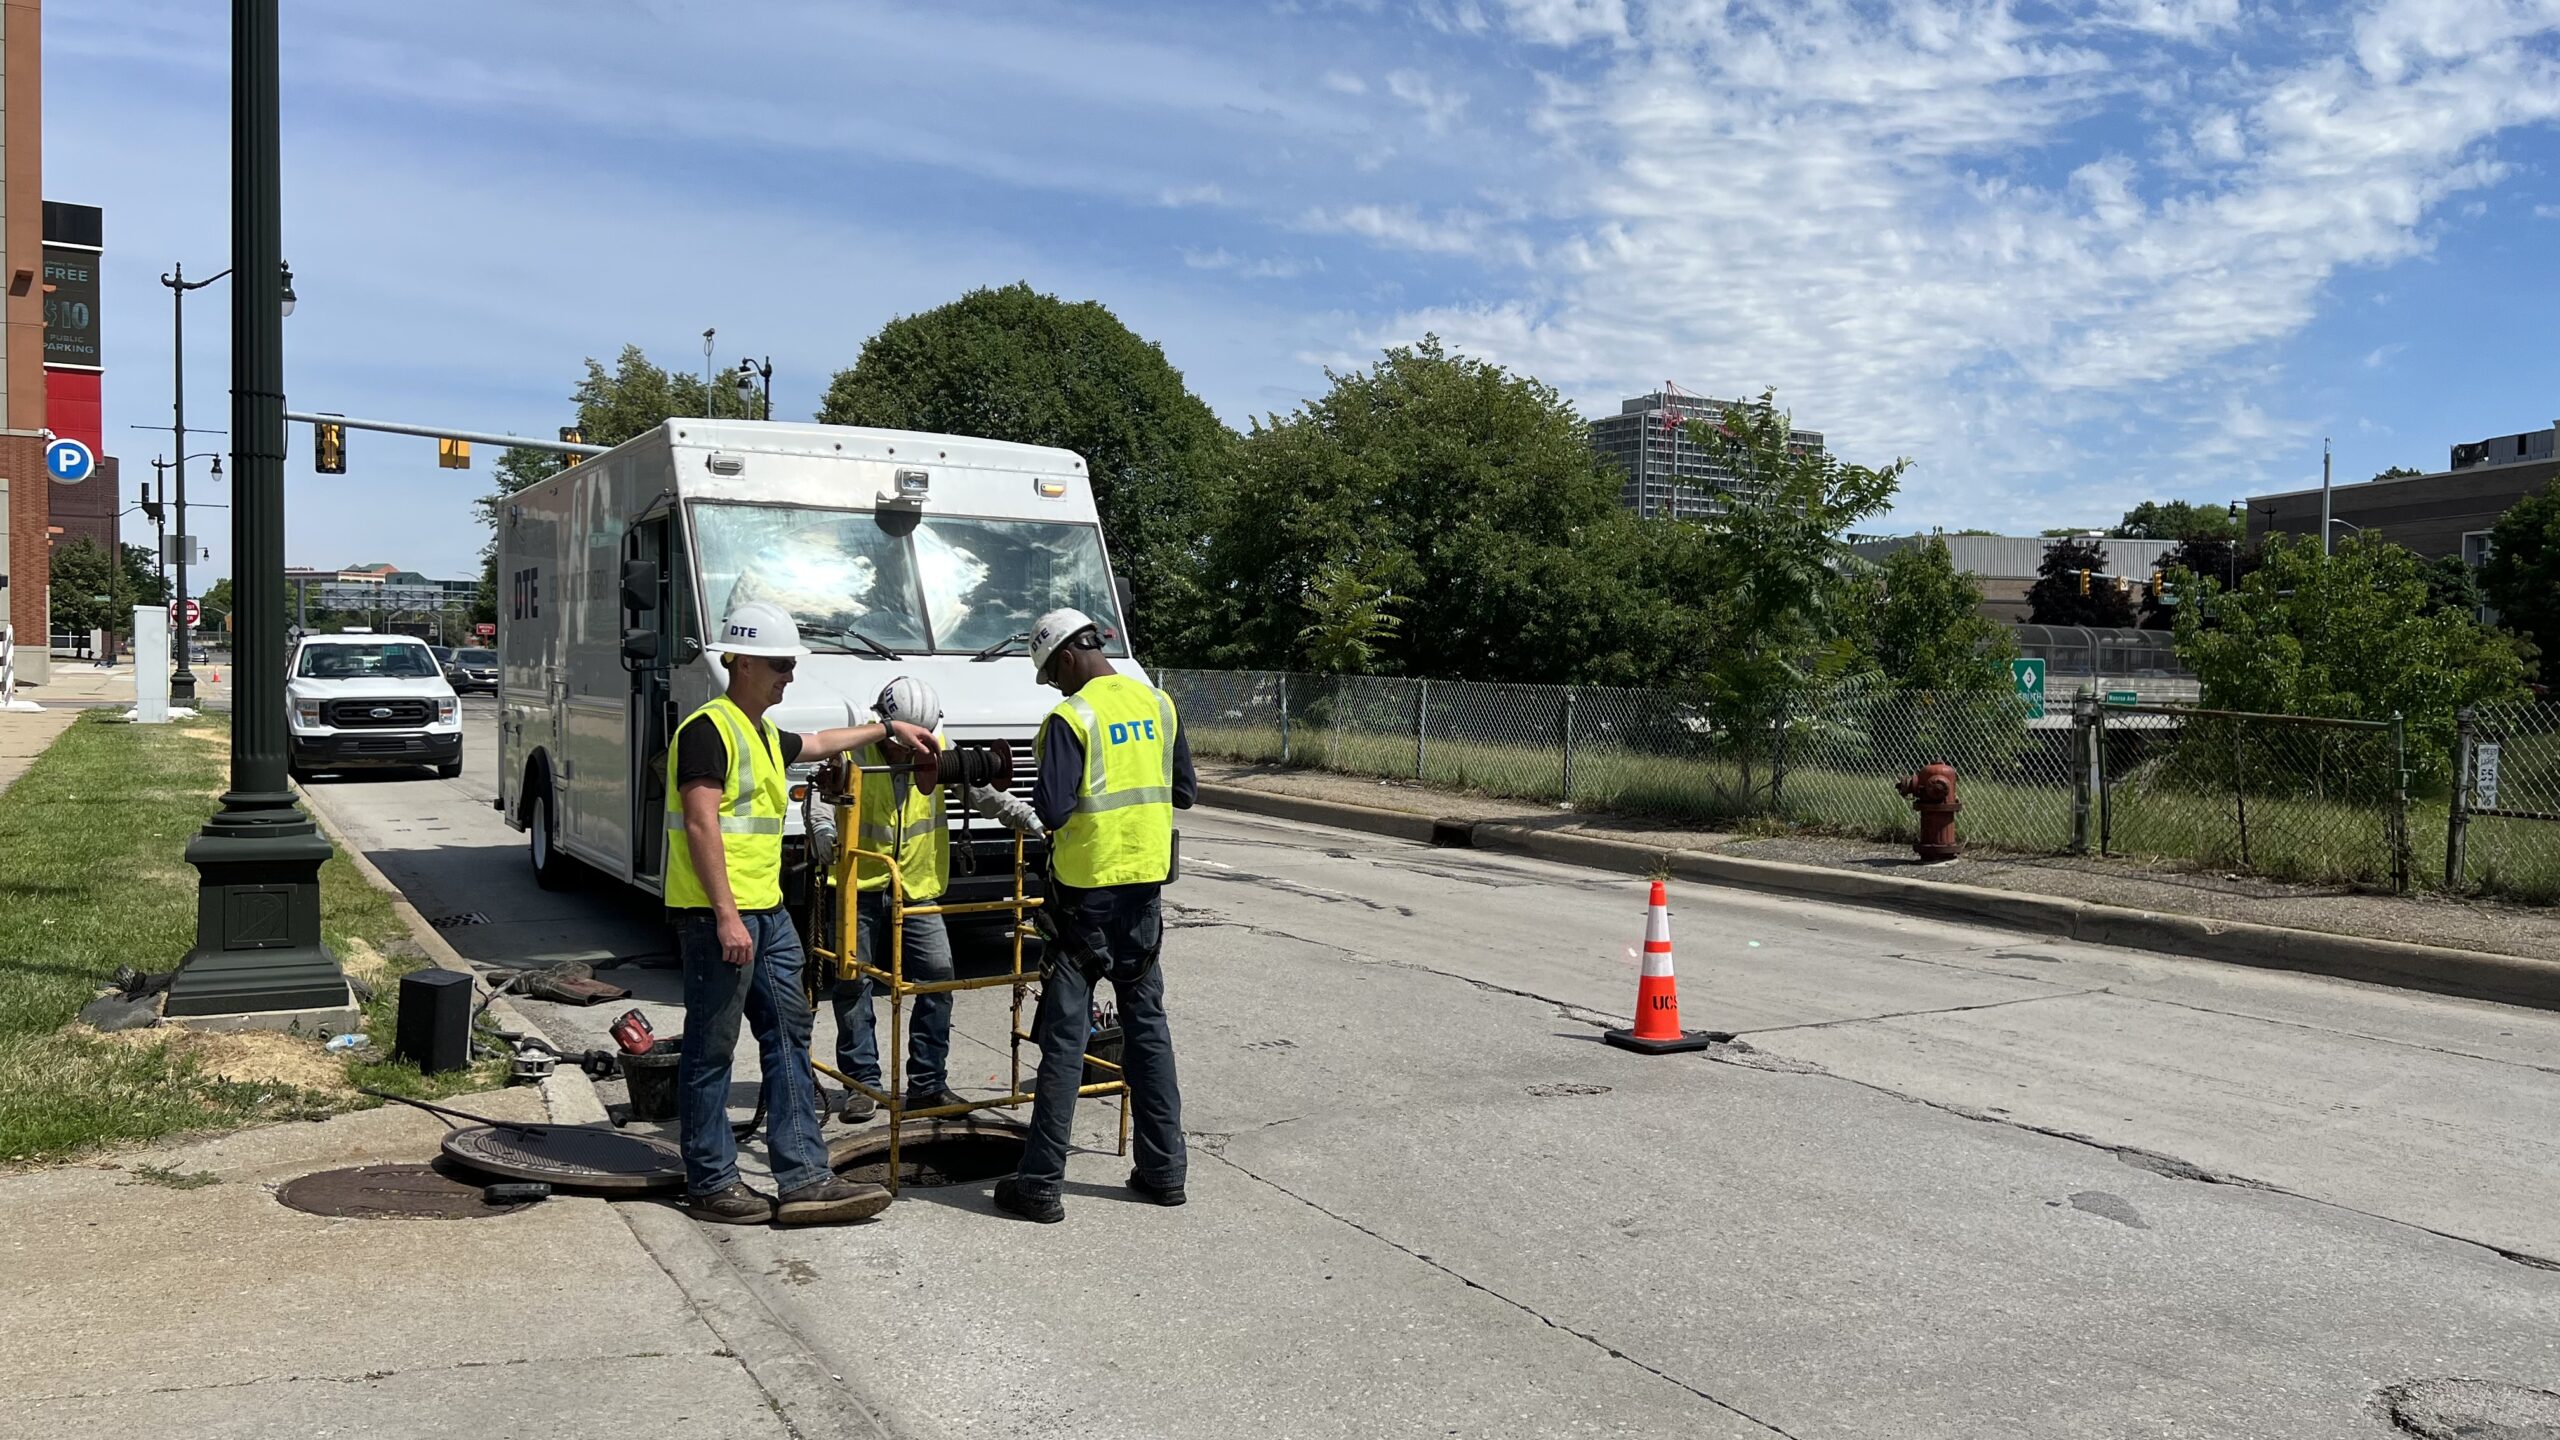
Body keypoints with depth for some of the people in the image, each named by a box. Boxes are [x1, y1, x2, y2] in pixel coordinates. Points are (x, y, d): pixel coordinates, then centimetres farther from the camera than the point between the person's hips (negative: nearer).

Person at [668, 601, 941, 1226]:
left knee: (789, 1039, 6)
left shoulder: (763, 735, 18)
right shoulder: (709, 730, -12)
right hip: (716, 915, -10)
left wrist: (888, 728, 46)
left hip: (767, 913, 10)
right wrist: (726, 915, -24)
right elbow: (702, 825, -19)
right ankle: (711, 1182, 9)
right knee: (710, 1051, 0)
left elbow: (817, 744, 40)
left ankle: (804, 1179, 7)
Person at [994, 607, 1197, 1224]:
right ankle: (1164, 1170, 18)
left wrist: (1042, 796, 2)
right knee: (1147, 1023, 14)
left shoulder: (1071, 717, -14)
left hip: (1087, 891, -5)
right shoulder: (1159, 704, 4)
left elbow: (1052, 810, -19)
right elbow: (1185, 792, 11)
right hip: (1146, 884, 5)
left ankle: (1041, 1184, 4)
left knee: (1066, 1035, 0)